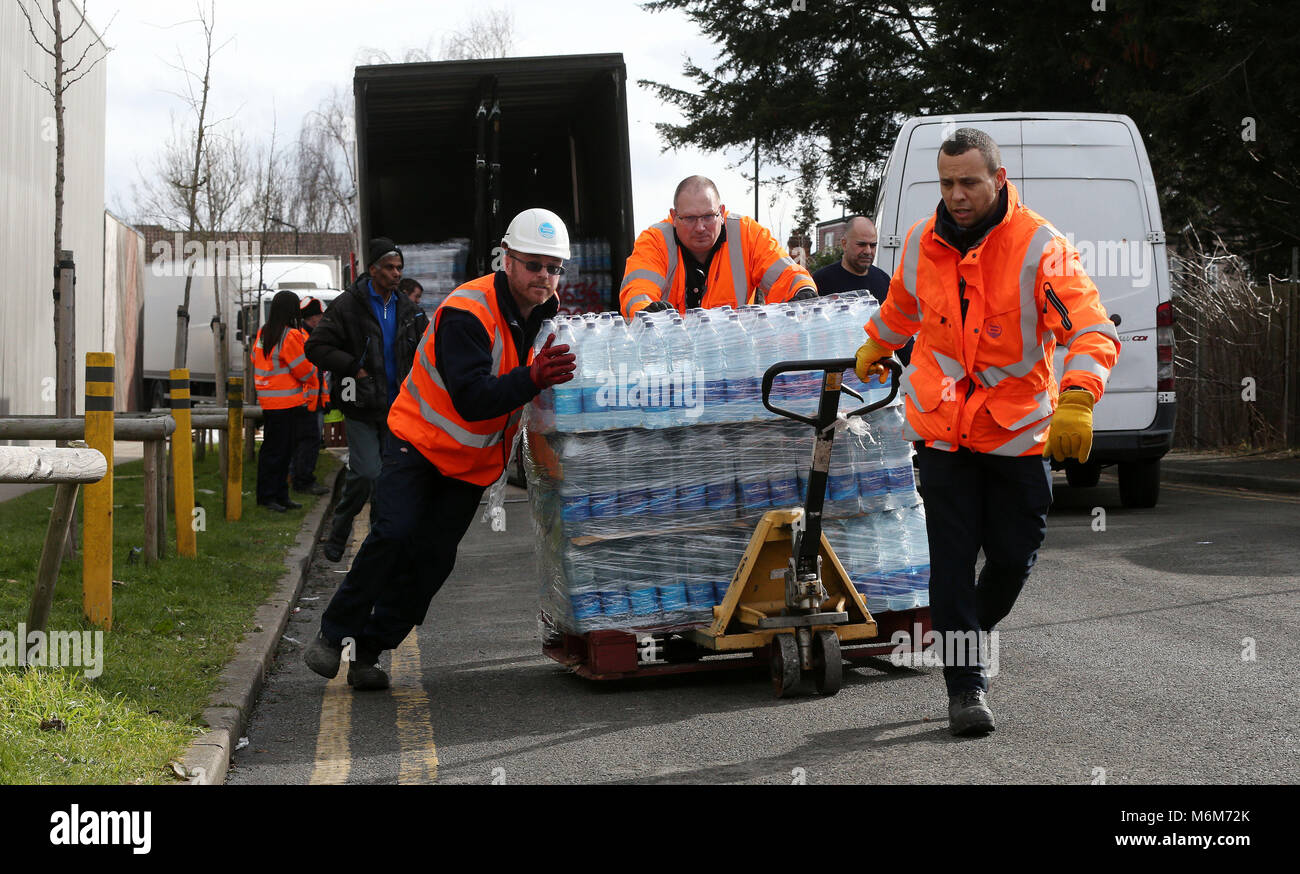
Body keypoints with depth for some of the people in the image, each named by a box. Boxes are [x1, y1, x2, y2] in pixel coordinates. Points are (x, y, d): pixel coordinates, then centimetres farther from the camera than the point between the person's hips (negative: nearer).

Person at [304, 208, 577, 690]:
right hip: (421, 439, -6)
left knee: (434, 557, -1)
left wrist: (559, 375, -13)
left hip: (475, 460, 6)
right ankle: (334, 636, -4)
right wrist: (532, 378, -47)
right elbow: (473, 399, -34)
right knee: (395, 534, -20)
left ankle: (367, 650, 9)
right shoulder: (466, 311, -26)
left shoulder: (548, 312, -3)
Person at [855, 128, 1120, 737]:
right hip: (942, 428, 2)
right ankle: (966, 686, 3)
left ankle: (971, 635, 36)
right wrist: (874, 346, 39)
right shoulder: (921, 243, -1)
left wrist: (1076, 400, -41)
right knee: (952, 560, -5)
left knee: (1013, 558, 6)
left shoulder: (1038, 246, -15)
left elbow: (1093, 330, -25)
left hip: (1018, 430, -1)